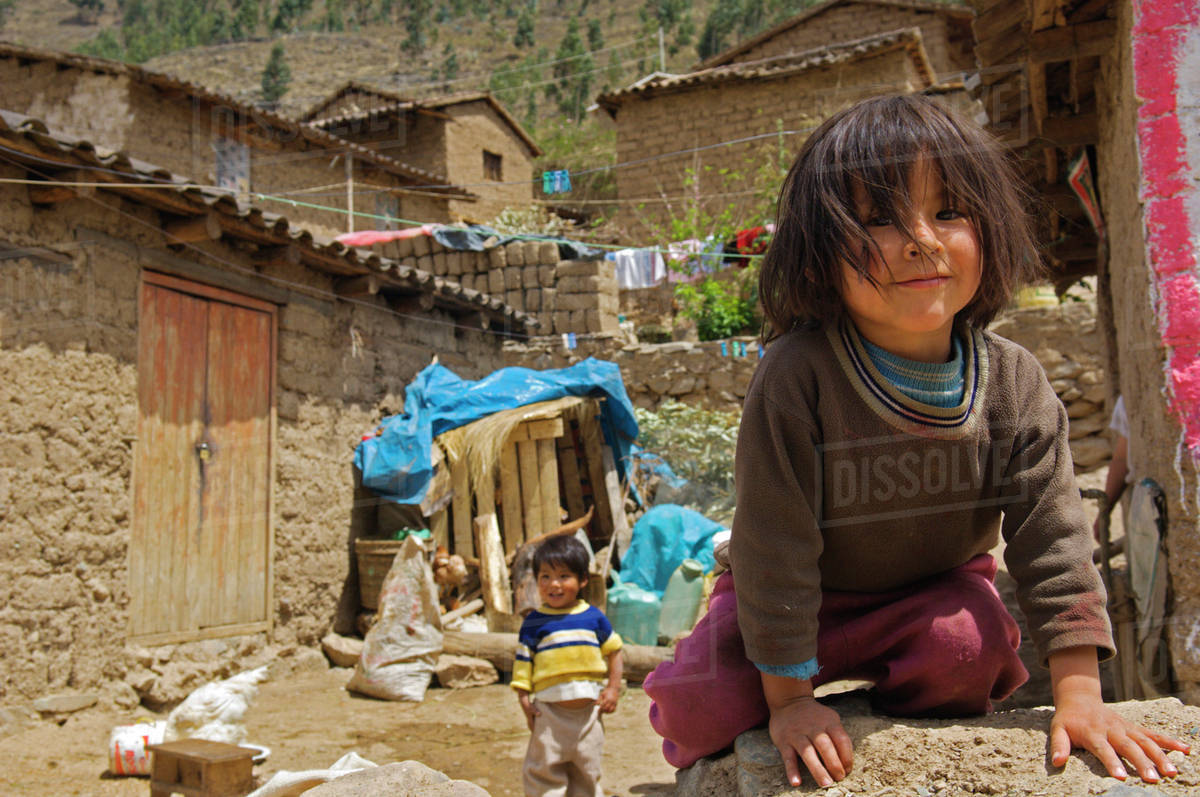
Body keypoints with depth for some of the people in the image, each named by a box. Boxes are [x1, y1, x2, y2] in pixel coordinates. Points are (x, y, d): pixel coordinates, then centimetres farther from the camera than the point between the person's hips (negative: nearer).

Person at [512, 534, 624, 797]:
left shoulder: (593, 617, 2)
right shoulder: (533, 622, -2)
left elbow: (614, 650, 11)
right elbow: (523, 662, 0)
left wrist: (613, 688, 4)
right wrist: (524, 700, -7)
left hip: (588, 711, 2)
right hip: (550, 712, -2)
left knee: (587, 774, 14)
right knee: (544, 775, 1)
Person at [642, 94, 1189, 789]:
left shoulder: (1016, 384, -18)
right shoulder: (797, 375, -31)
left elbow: (1054, 537, -11)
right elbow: (774, 542, -25)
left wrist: (1080, 693, -15)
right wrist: (789, 697, -20)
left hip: (935, 588, 3)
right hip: (809, 596, -2)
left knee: (968, 642, -29)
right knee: (699, 705, -19)